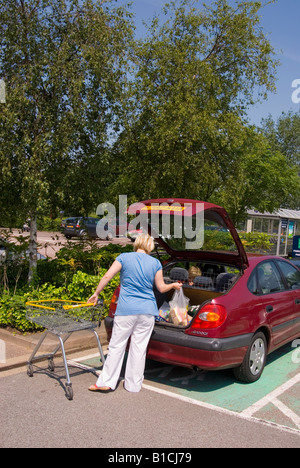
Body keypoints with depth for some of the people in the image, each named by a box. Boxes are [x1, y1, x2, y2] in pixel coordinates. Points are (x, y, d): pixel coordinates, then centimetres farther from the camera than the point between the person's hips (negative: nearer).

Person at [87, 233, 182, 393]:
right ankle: (133, 384, 19)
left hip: (126, 309, -1)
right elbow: (161, 288, 10)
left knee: (117, 345, 7)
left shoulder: (124, 257, 2)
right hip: (147, 310, 2)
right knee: (139, 347, 9)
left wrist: (96, 293, 6)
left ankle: (106, 382, 12)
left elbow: (107, 276, -5)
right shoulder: (155, 263, 6)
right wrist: (173, 285, 28)